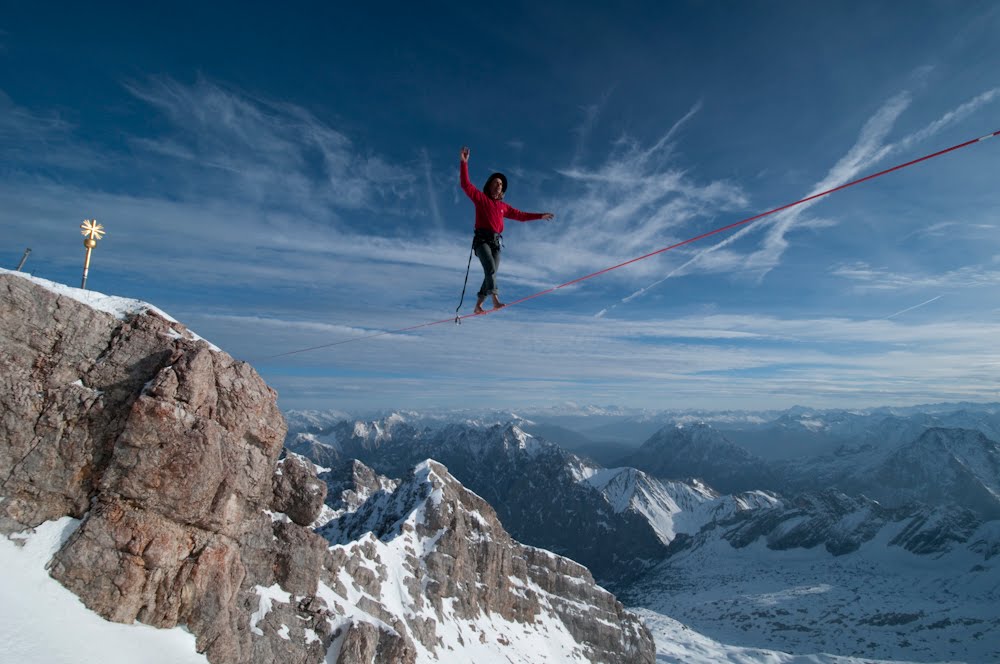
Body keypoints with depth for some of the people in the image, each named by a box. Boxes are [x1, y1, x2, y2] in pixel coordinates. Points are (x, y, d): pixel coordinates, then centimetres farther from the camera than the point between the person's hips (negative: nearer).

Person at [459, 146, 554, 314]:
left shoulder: (503, 206, 23)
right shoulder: (480, 198, 10)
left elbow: (520, 215, 30)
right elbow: (466, 184, -1)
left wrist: (540, 216, 28)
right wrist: (464, 163, -10)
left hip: (496, 242, 5)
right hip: (482, 239, -5)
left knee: (491, 273, -3)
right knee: (490, 268, -27)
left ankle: (478, 305, 2)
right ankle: (495, 299, -37)